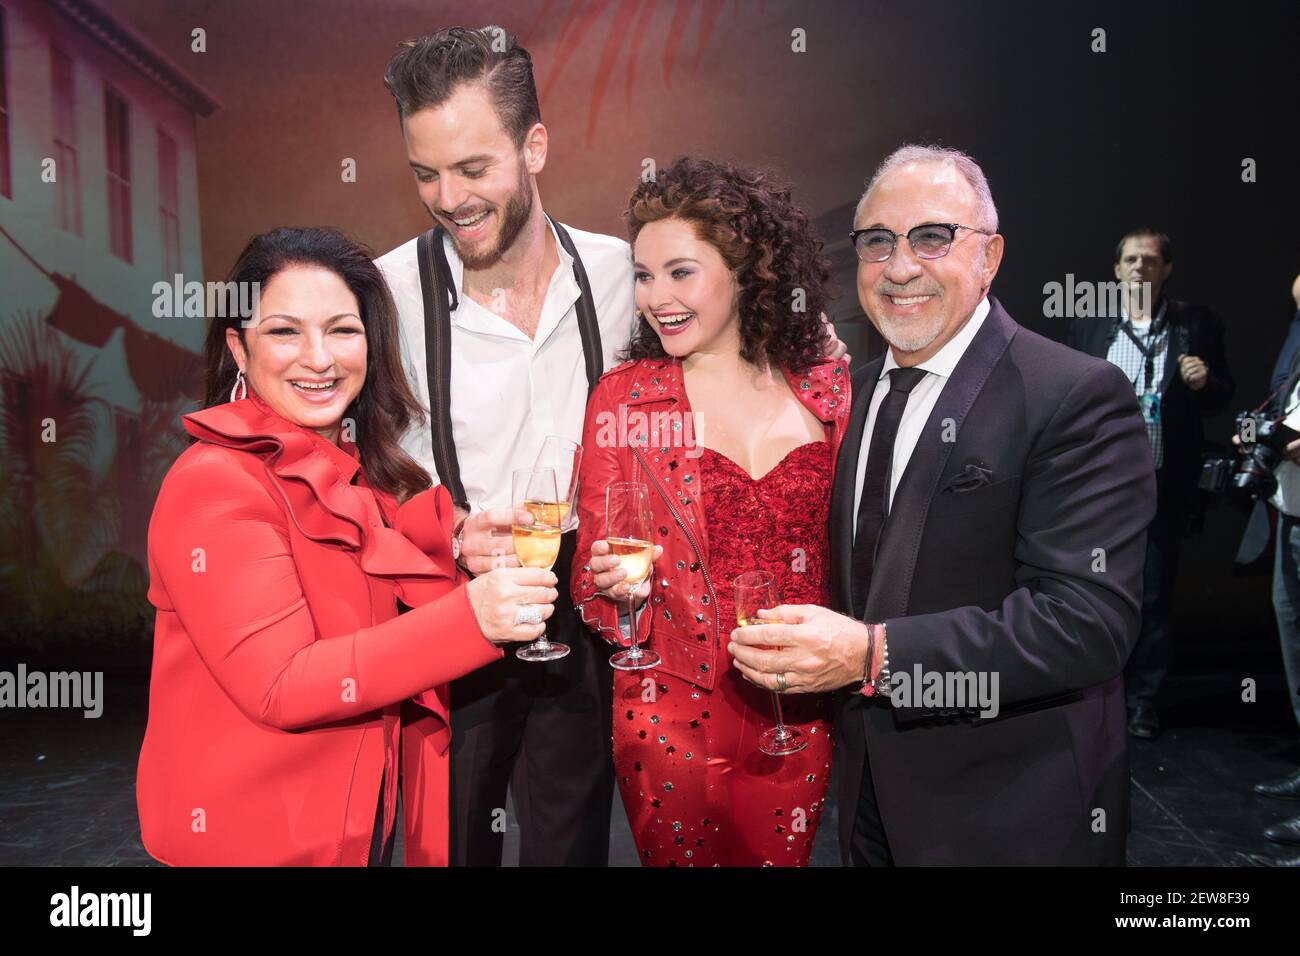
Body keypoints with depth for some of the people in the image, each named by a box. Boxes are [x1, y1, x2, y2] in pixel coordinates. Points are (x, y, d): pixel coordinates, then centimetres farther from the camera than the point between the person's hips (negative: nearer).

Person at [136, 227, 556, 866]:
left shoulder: (362, 475, 5)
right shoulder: (213, 483, -19)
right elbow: (278, 685, -26)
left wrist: (451, 540, -12)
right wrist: (468, 617, -35)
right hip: (250, 838, -7)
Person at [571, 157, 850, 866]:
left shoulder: (827, 389, -2)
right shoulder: (623, 399, -6)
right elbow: (591, 584, -2)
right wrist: (619, 583, -22)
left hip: (802, 716, 2)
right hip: (675, 718, -2)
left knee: (783, 857, 17)